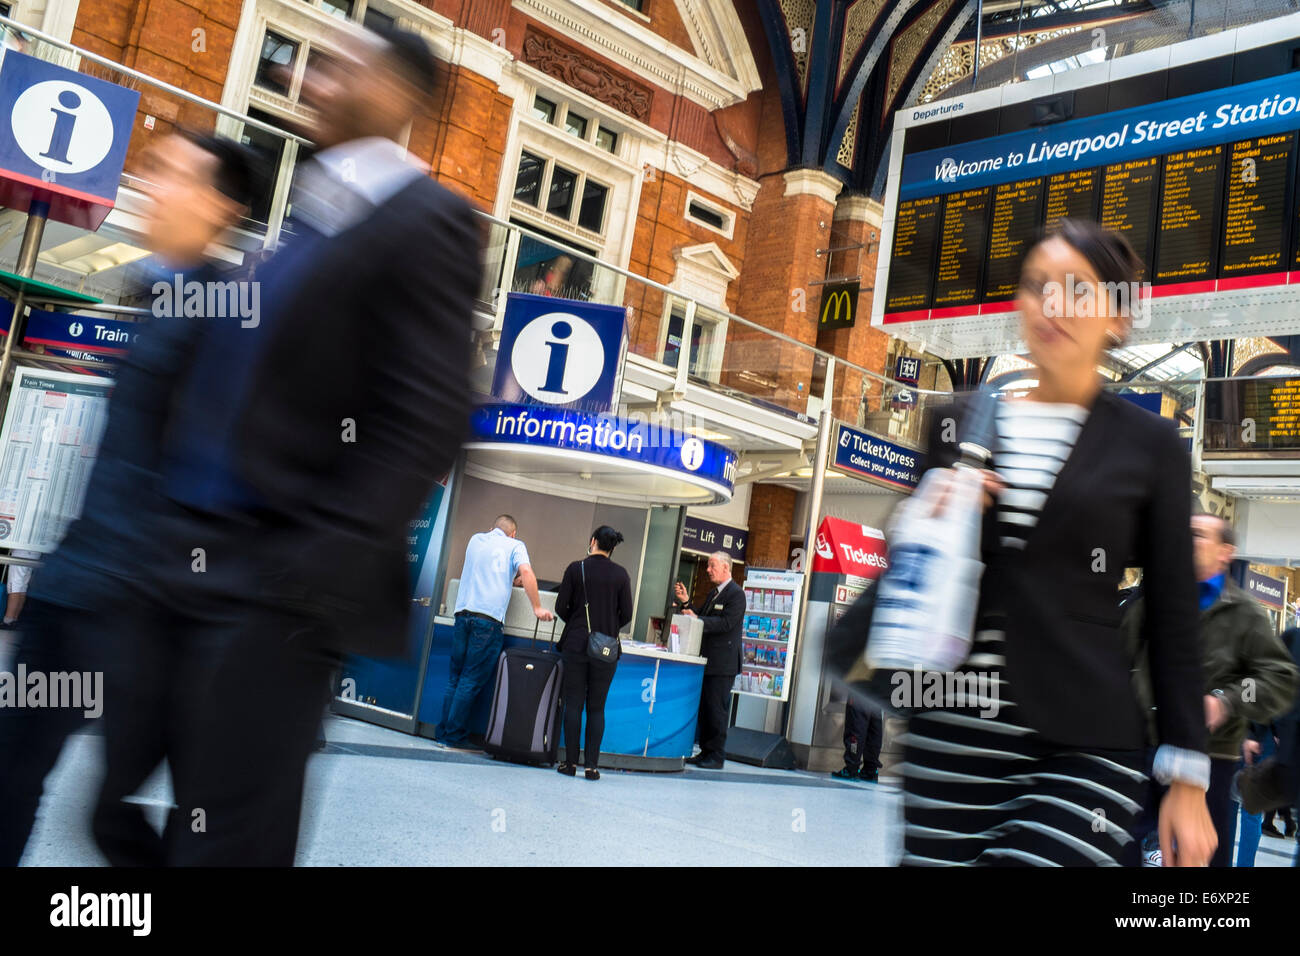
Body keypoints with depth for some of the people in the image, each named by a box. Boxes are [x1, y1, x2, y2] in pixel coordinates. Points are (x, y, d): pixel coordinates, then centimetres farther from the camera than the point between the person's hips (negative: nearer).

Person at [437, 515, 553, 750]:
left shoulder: (475, 539, 23)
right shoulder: (515, 546, 8)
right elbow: (525, 572, -11)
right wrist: (537, 608, -9)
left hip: (463, 613, 5)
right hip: (489, 617, -5)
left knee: (455, 678, 11)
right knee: (472, 681, -1)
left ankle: (443, 733, 11)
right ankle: (454, 737, 0)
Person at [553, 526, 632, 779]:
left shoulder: (576, 569, -3)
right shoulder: (620, 574, 0)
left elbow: (561, 607, -1)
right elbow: (626, 614, 1)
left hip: (575, 644, -1)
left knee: (573, 704, 5)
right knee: (596, 708, 6)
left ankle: (571, 762, 6)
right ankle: (592, 765, 3)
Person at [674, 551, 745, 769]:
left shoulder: (736, 594, -11)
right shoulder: (713, 593, 18)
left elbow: (726, 623, -21)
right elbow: (700, 615, 15)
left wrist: (697, 619, -25)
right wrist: (686, 602, 1)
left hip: (723, 663, -9)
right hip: (708, 661, 9)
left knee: (717, 709, -5)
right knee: (704, 707, 12)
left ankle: (717, 756, 2)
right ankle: (705, 751, 21)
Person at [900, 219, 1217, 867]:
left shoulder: (1150, 446, 3)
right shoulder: (958, 422, 8)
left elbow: (1172, 618, 5)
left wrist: (1187, 777, 2)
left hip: (1081, 745, -2)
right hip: (951, 733, 3)